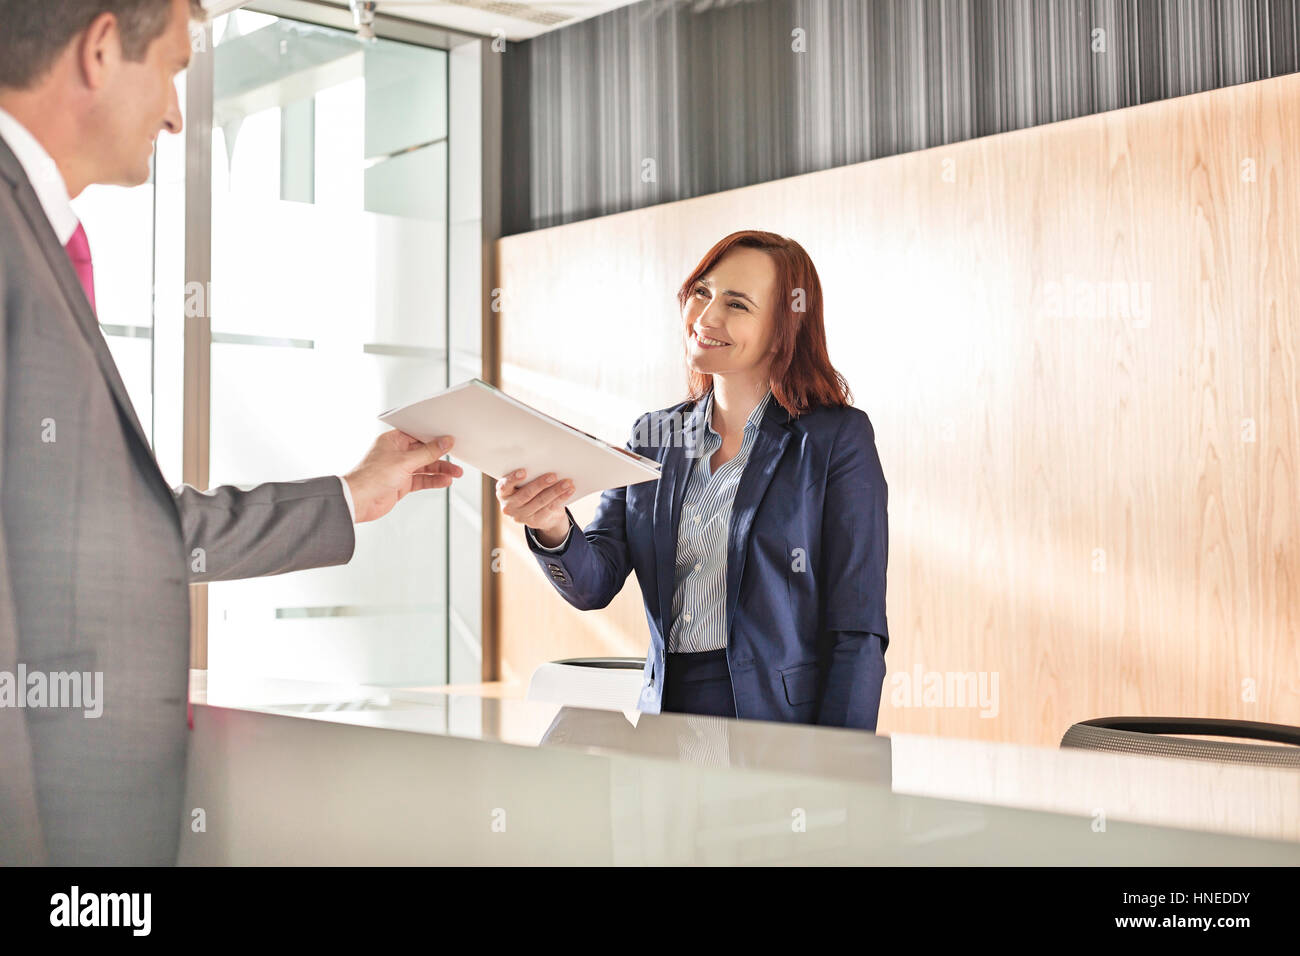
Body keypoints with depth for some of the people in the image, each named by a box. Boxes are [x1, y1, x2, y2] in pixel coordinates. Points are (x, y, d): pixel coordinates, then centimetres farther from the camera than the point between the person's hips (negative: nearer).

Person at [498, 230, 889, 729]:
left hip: (781, 724, -5)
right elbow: (594, 585, 4)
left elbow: (859, 630, -5)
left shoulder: (839, 439, -2)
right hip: (667, 709, 5)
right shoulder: (652, 435, 13)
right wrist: (553, 528, -17)